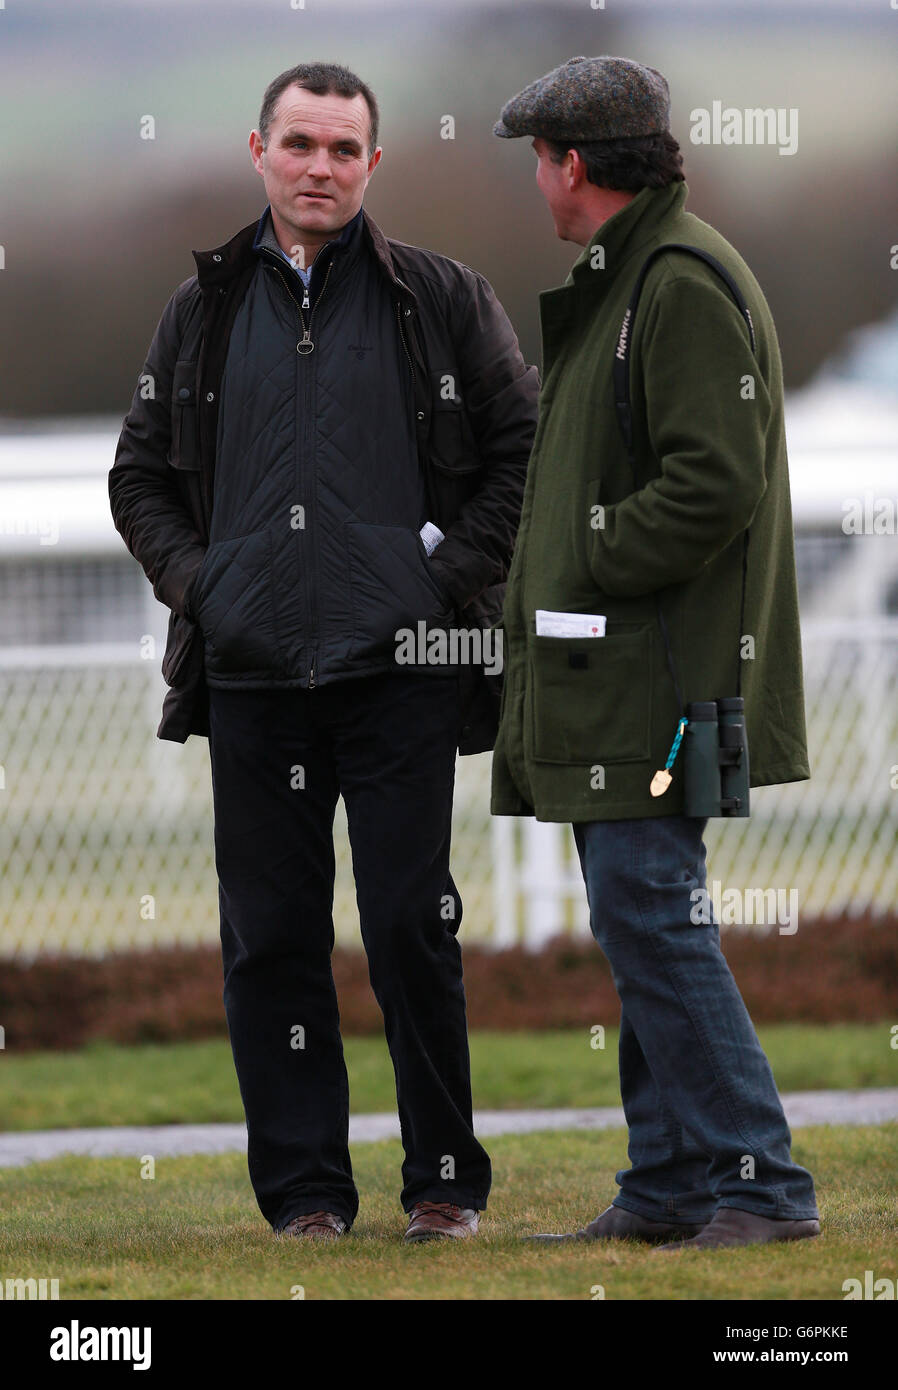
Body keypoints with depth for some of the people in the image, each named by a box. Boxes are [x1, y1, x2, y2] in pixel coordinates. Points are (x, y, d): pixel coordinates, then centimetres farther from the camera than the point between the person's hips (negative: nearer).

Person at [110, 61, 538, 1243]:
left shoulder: (441, 301, 4)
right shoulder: (206, 311, 12)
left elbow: (526, 446, 7)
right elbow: (140, 471, 19)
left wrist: (460, 571, -3)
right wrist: (191, 578, 4)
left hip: (399, 669, -3)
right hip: (250, 673, 3)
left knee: (410, 925, -4)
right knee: (271, 936, 3)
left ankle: (445, 1181, 7)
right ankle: (305, 1185, 10)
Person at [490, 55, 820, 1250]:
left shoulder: (686, 282, -13)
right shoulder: (615, 284, 20)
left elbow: (716, 482, -21)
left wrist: (586, 562, -14)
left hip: (658, 675, -11)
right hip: (609, 680, 11)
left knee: (650, 913, -13)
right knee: (643, 919, 11)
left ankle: (759, 1183, -12)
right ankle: (669, 1186, 15)